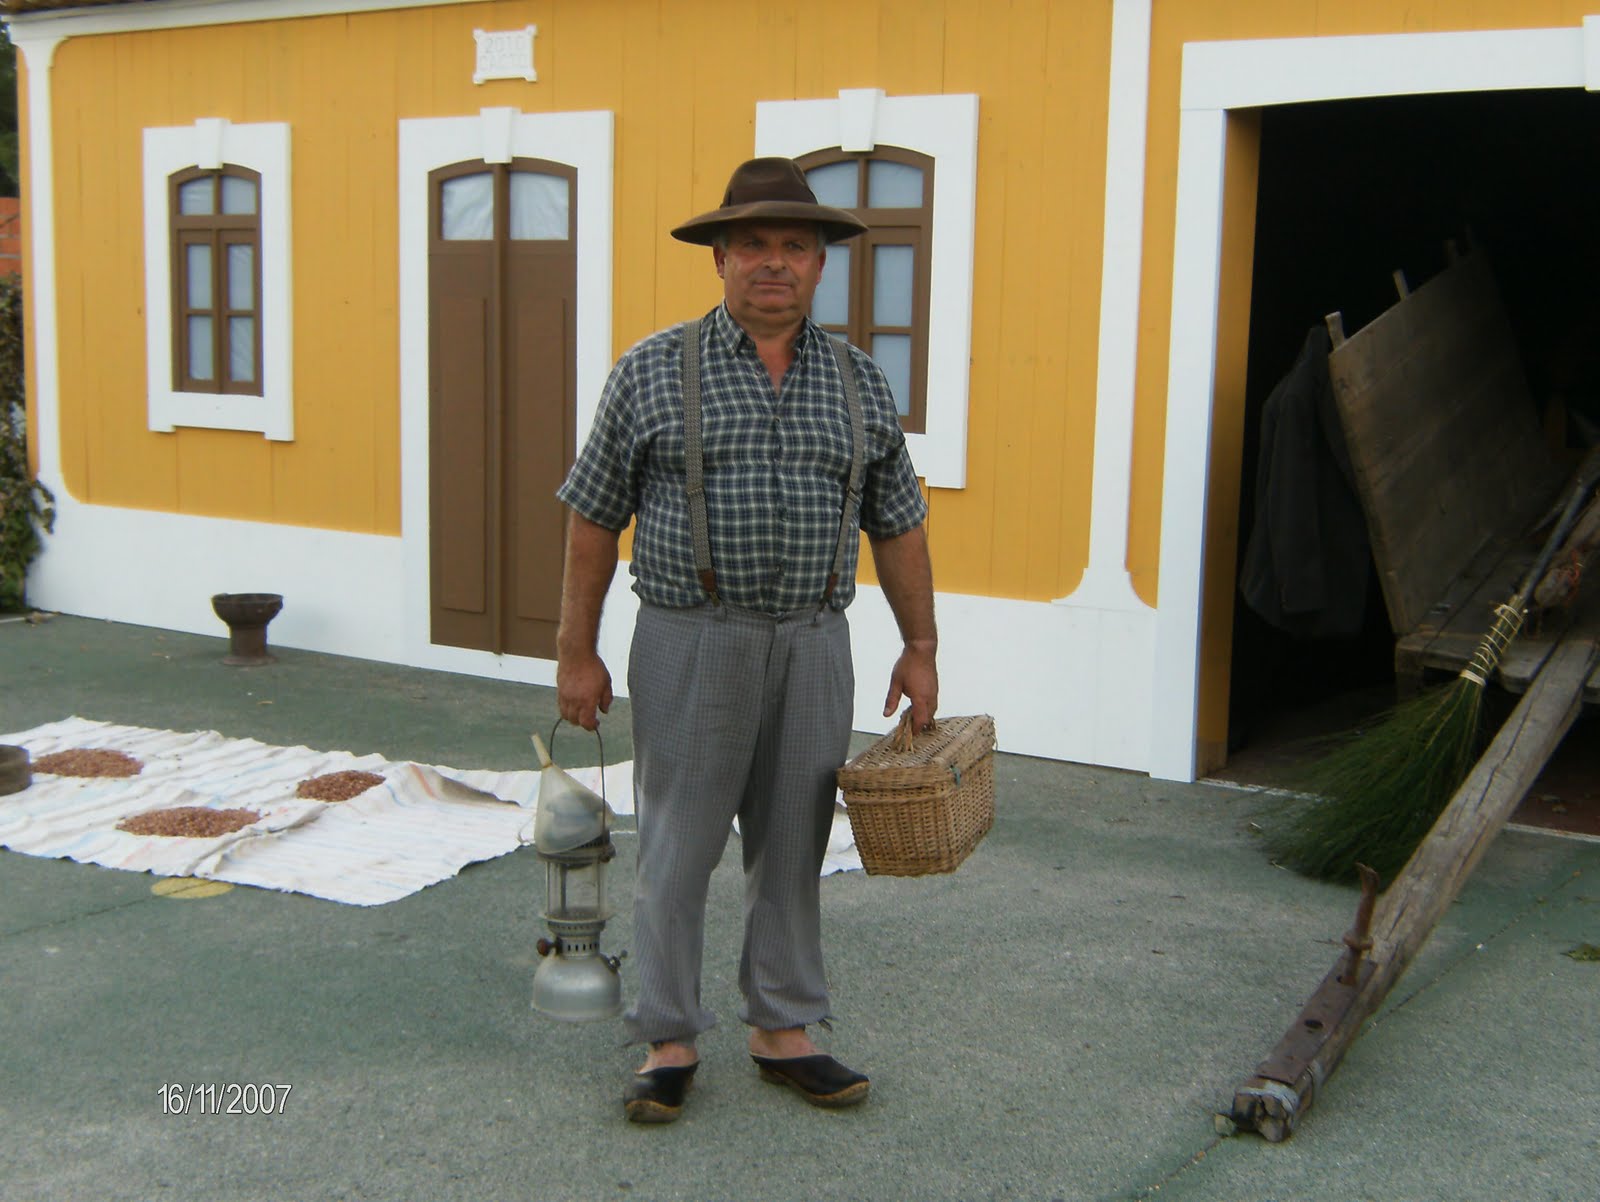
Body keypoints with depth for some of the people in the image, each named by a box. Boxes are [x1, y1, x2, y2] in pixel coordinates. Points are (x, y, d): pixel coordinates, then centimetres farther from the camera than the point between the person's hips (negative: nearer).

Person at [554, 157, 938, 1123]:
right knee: (677, 852, 2)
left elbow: (897, 526, 11)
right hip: (690, 645, -3)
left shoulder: (859, 381, 7)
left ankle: (783, 1032, 24)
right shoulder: (654, 372, -2)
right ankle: (670, 1045, 15)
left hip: (813, 648, 3)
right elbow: (594, 517, 0)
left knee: (793, 848, 10)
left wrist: (922, 651, 9)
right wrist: (577, 652, -2)